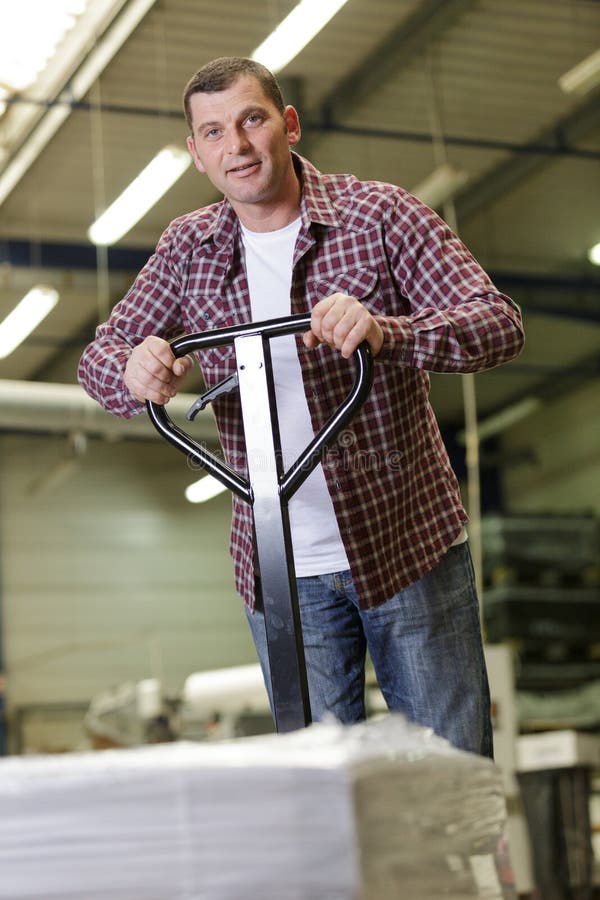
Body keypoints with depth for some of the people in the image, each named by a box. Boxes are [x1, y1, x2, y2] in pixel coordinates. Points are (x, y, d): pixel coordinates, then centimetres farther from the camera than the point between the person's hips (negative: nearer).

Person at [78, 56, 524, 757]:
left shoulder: (380, 215, -7)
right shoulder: (188, 248, 4)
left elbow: (500, 325, -15)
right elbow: (98, 358, 6)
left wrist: (384, 331, -35)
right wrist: (133, 371, -20)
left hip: (410, 544, -2)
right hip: (280, 572, 2)